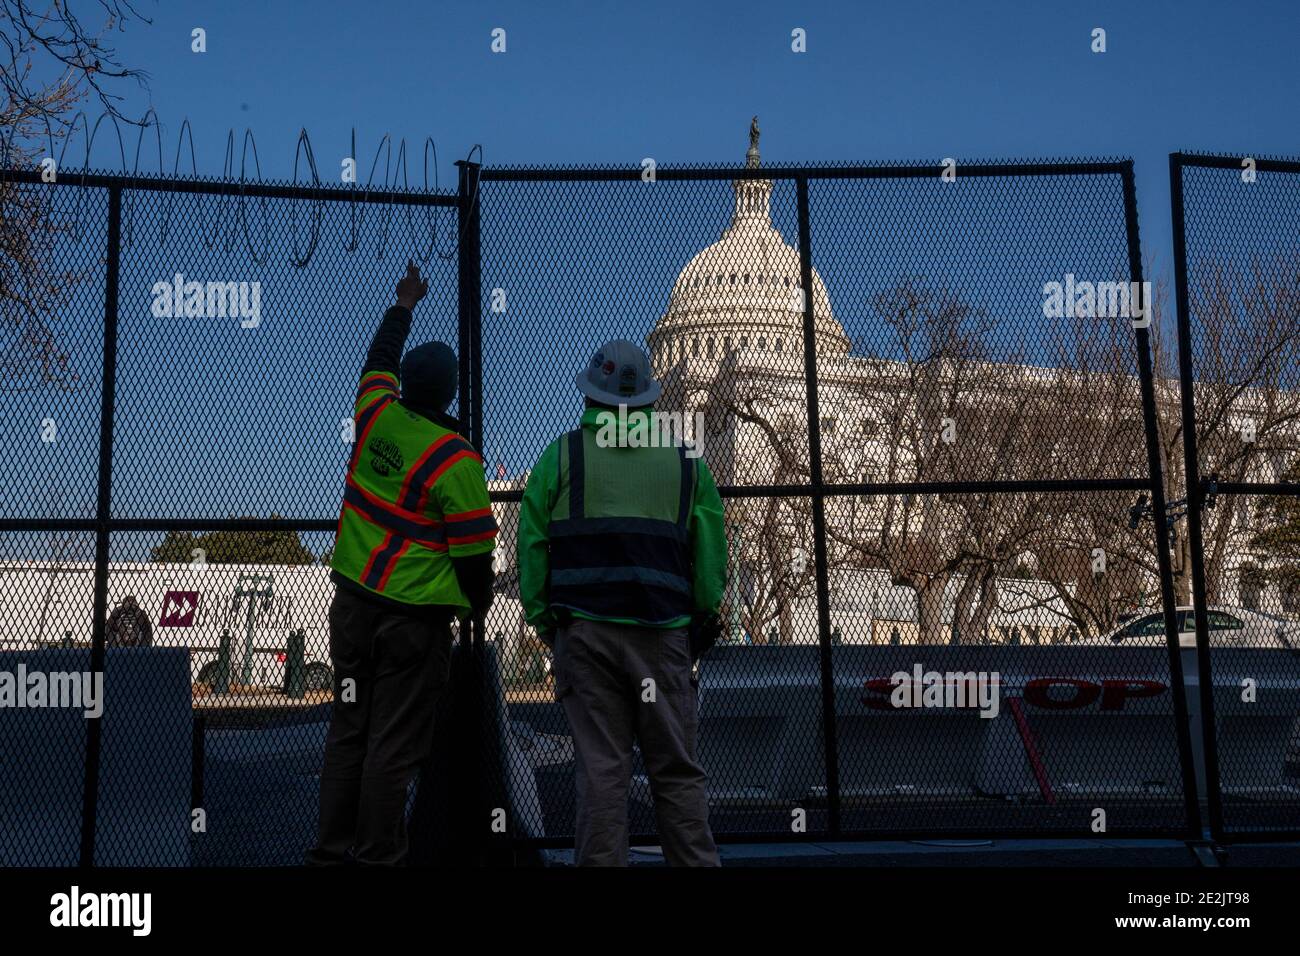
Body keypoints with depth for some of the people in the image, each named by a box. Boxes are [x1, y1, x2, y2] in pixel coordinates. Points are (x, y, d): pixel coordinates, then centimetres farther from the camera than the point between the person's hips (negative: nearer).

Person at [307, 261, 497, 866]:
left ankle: (332, 847, 22)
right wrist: (477, 605, 6)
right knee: (393, 742, 2)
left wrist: (403, 306, 37)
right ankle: (376, 854, 9)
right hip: (415, 617, -6)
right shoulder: (454, 460, -16)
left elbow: (377, 360, 22)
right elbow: (473, 547, -12)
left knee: (348, 729, 15)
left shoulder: (376, 414, -1)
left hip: (353, 600, 6)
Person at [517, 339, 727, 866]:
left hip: (585, 630, -1)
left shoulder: (563, 454, 5)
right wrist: (703, 623, 17)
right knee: (678, 771, 7)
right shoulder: (684, 459, 10)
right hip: (664, 633, 1)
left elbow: (532, 544, 3)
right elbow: (710, 551, 9)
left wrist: (541, 618, 11)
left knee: (601, 769, 2)